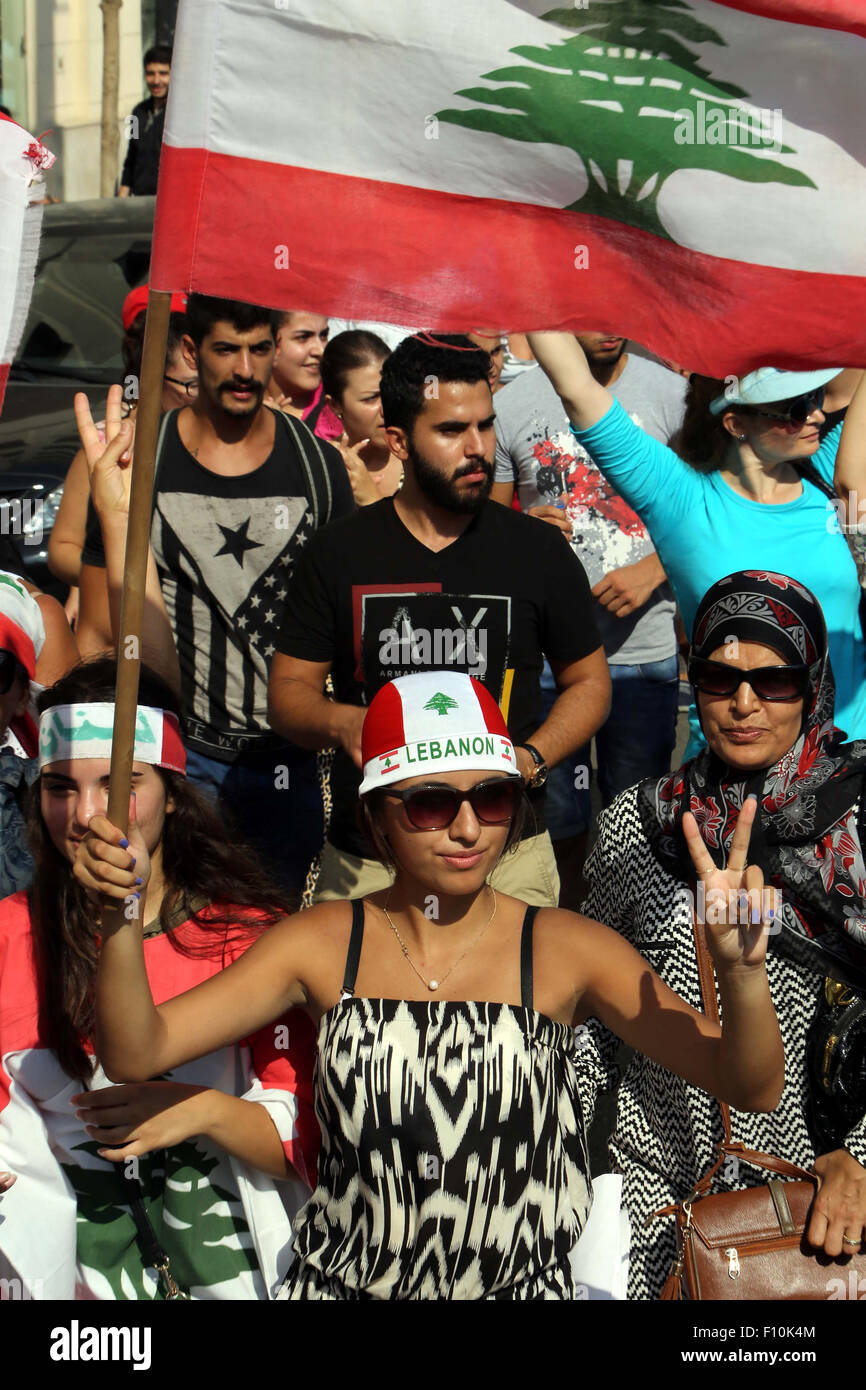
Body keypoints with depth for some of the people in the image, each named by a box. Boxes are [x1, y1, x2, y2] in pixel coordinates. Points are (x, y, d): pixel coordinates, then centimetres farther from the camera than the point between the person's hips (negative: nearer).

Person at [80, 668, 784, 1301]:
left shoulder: (566, 950, -2)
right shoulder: (324, 943, 4)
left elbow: (753, 1088, -6)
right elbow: (136, 1053, -1)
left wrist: (740, 971, -26)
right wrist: (123, 918, -18)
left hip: (521, 1284, -1)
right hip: (342, 1282, 1)